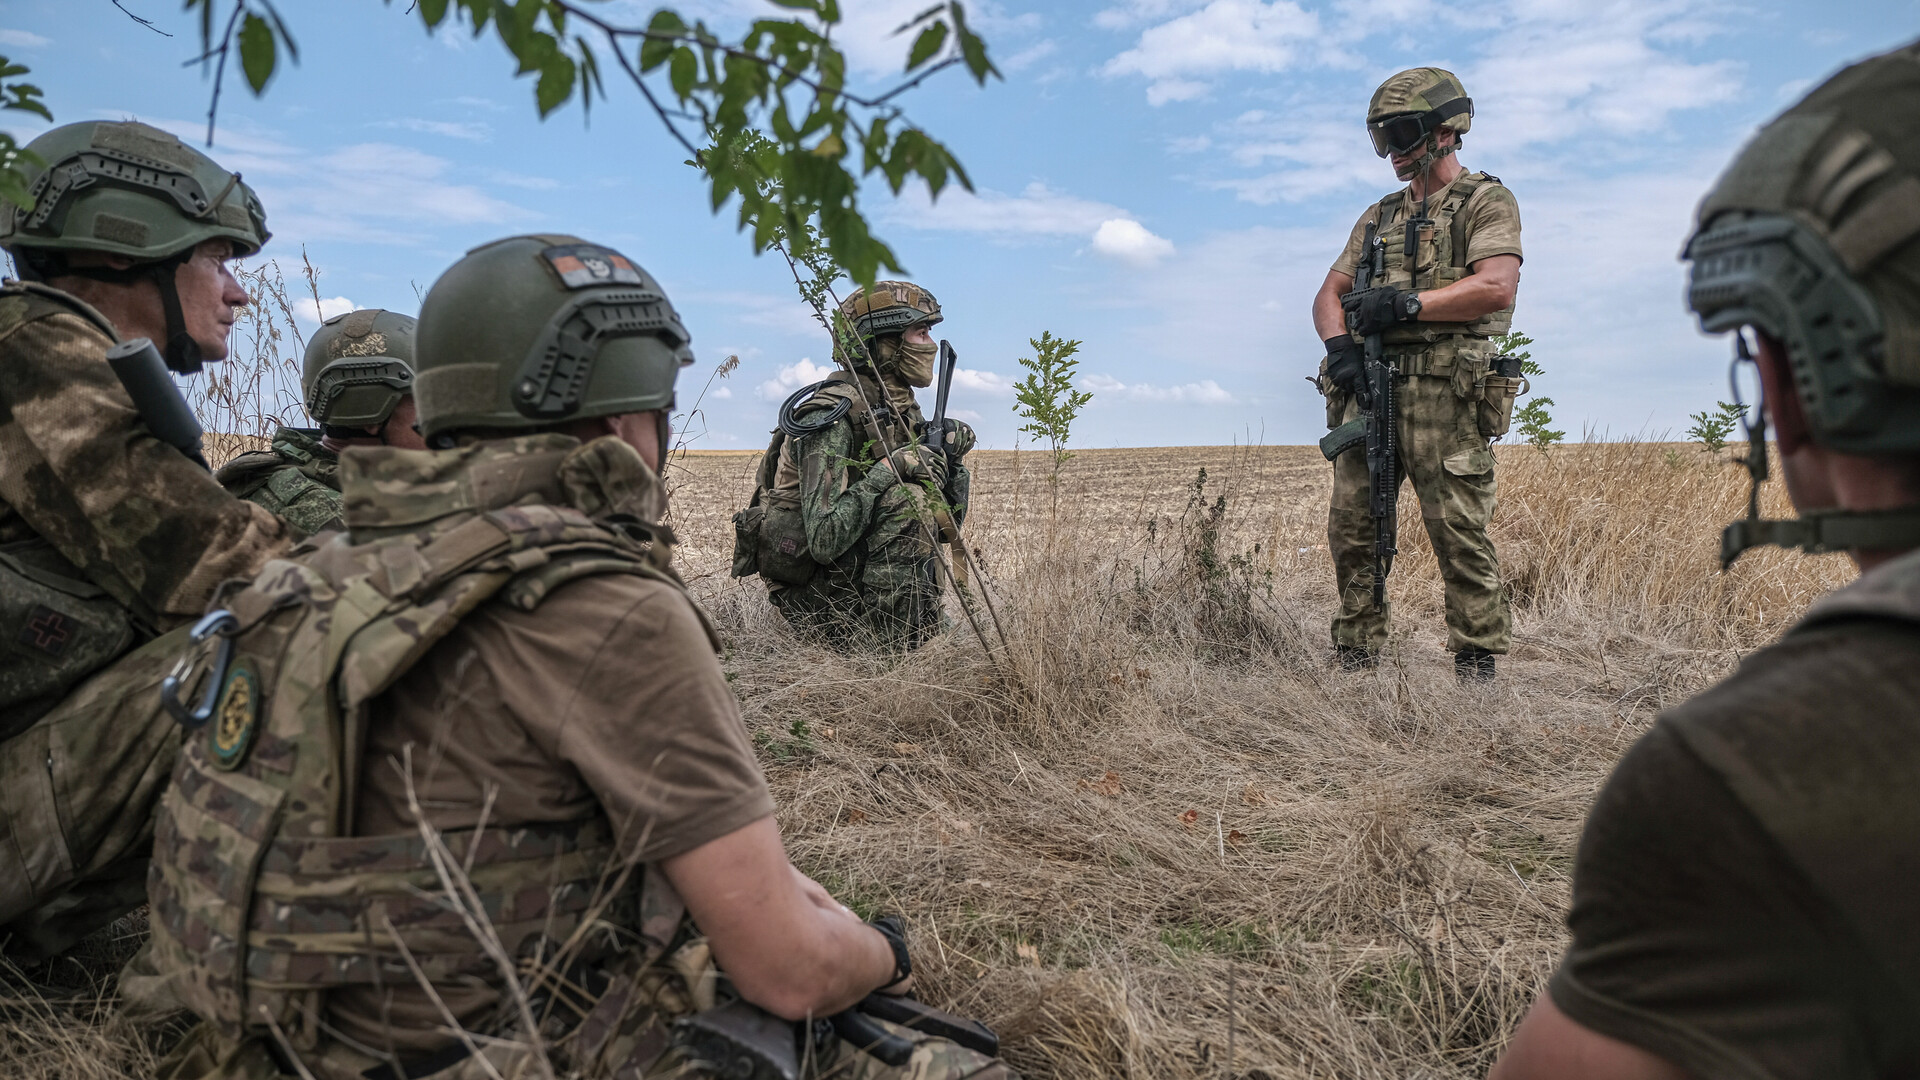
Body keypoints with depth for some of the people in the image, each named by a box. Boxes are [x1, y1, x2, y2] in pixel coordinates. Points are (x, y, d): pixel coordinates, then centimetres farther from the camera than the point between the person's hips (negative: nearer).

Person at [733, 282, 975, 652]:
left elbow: (945, 524, 8)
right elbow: (825, 540, -29)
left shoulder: (902, 409, 6)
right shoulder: (832, 416, -20)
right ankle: (890, 642, -18)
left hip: (849, 565, 9)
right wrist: (887, 469, -27)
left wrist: (950, 458, -9)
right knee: (907, 498, -23)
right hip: (811, 590, -9)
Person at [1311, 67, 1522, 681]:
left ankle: (1478, 665, 5)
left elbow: (1497, 286, -12)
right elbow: (1329, 295, 19)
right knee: (1351, 529, 3)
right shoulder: (1380, 217, 24)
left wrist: (1408, 303, -15)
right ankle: (1355, 662, 13)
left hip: (1446, 393, -6)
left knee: (1459, 534, -6)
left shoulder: (1486, 202, 4)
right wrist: (1338, 344, -1)